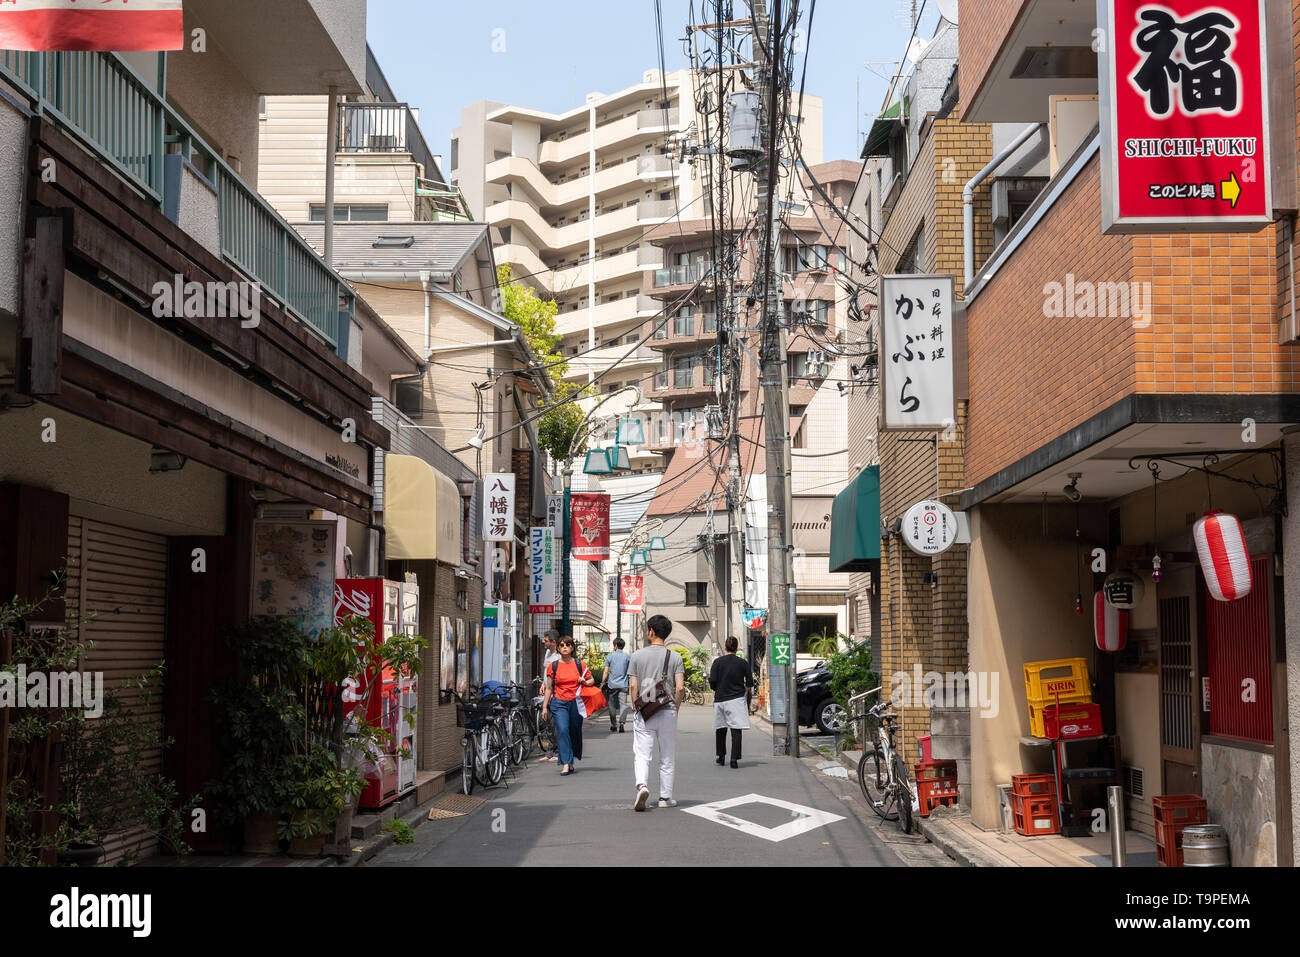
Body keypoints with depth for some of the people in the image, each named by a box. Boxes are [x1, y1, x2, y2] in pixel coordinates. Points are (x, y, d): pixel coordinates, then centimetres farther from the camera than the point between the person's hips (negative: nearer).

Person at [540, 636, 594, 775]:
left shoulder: (579, 664, 5)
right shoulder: (553, 666, 4)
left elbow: (591, 680, 16)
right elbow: (549, 688, 8)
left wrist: (585, 682, -7)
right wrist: (544, 707, 5)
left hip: (576, 702, 1)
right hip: (559, 703, -1)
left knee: (575, 732, 7)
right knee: (562, 730, -16)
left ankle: (571, 762, 24)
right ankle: (565, 764, -17)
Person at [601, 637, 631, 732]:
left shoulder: (610, 656, 1)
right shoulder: (628, 656, 3)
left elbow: (606, 672, -1)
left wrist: (602, 683, 4)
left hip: (612, 685, 0)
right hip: (623, 685, 0)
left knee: (612, 705, 11)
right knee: (623, 704, -5)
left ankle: (613, 725, 18)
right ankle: (621, 722, -25)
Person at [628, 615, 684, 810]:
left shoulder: (637, 656, 0)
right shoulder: (675, 657, 0)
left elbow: (633, 686, -5)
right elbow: (680, 687, -8)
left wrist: (636, 708, 5)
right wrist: (675, 709, 5)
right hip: (668, 712, 1)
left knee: (642, 754, 1)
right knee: (667, 757, 11)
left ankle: (642, 785, -24)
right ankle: (665, 797, 15)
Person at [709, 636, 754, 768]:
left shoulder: (718, 662, -2)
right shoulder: (743, 663, 0)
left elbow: (712, 681, -6)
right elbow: (750, 684, 0)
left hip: (720, 699, 1)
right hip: (737, 699, -1)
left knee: (720, 729, 15)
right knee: (736, 730, -2)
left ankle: (721, 756, 25)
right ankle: (734, 758, -10)